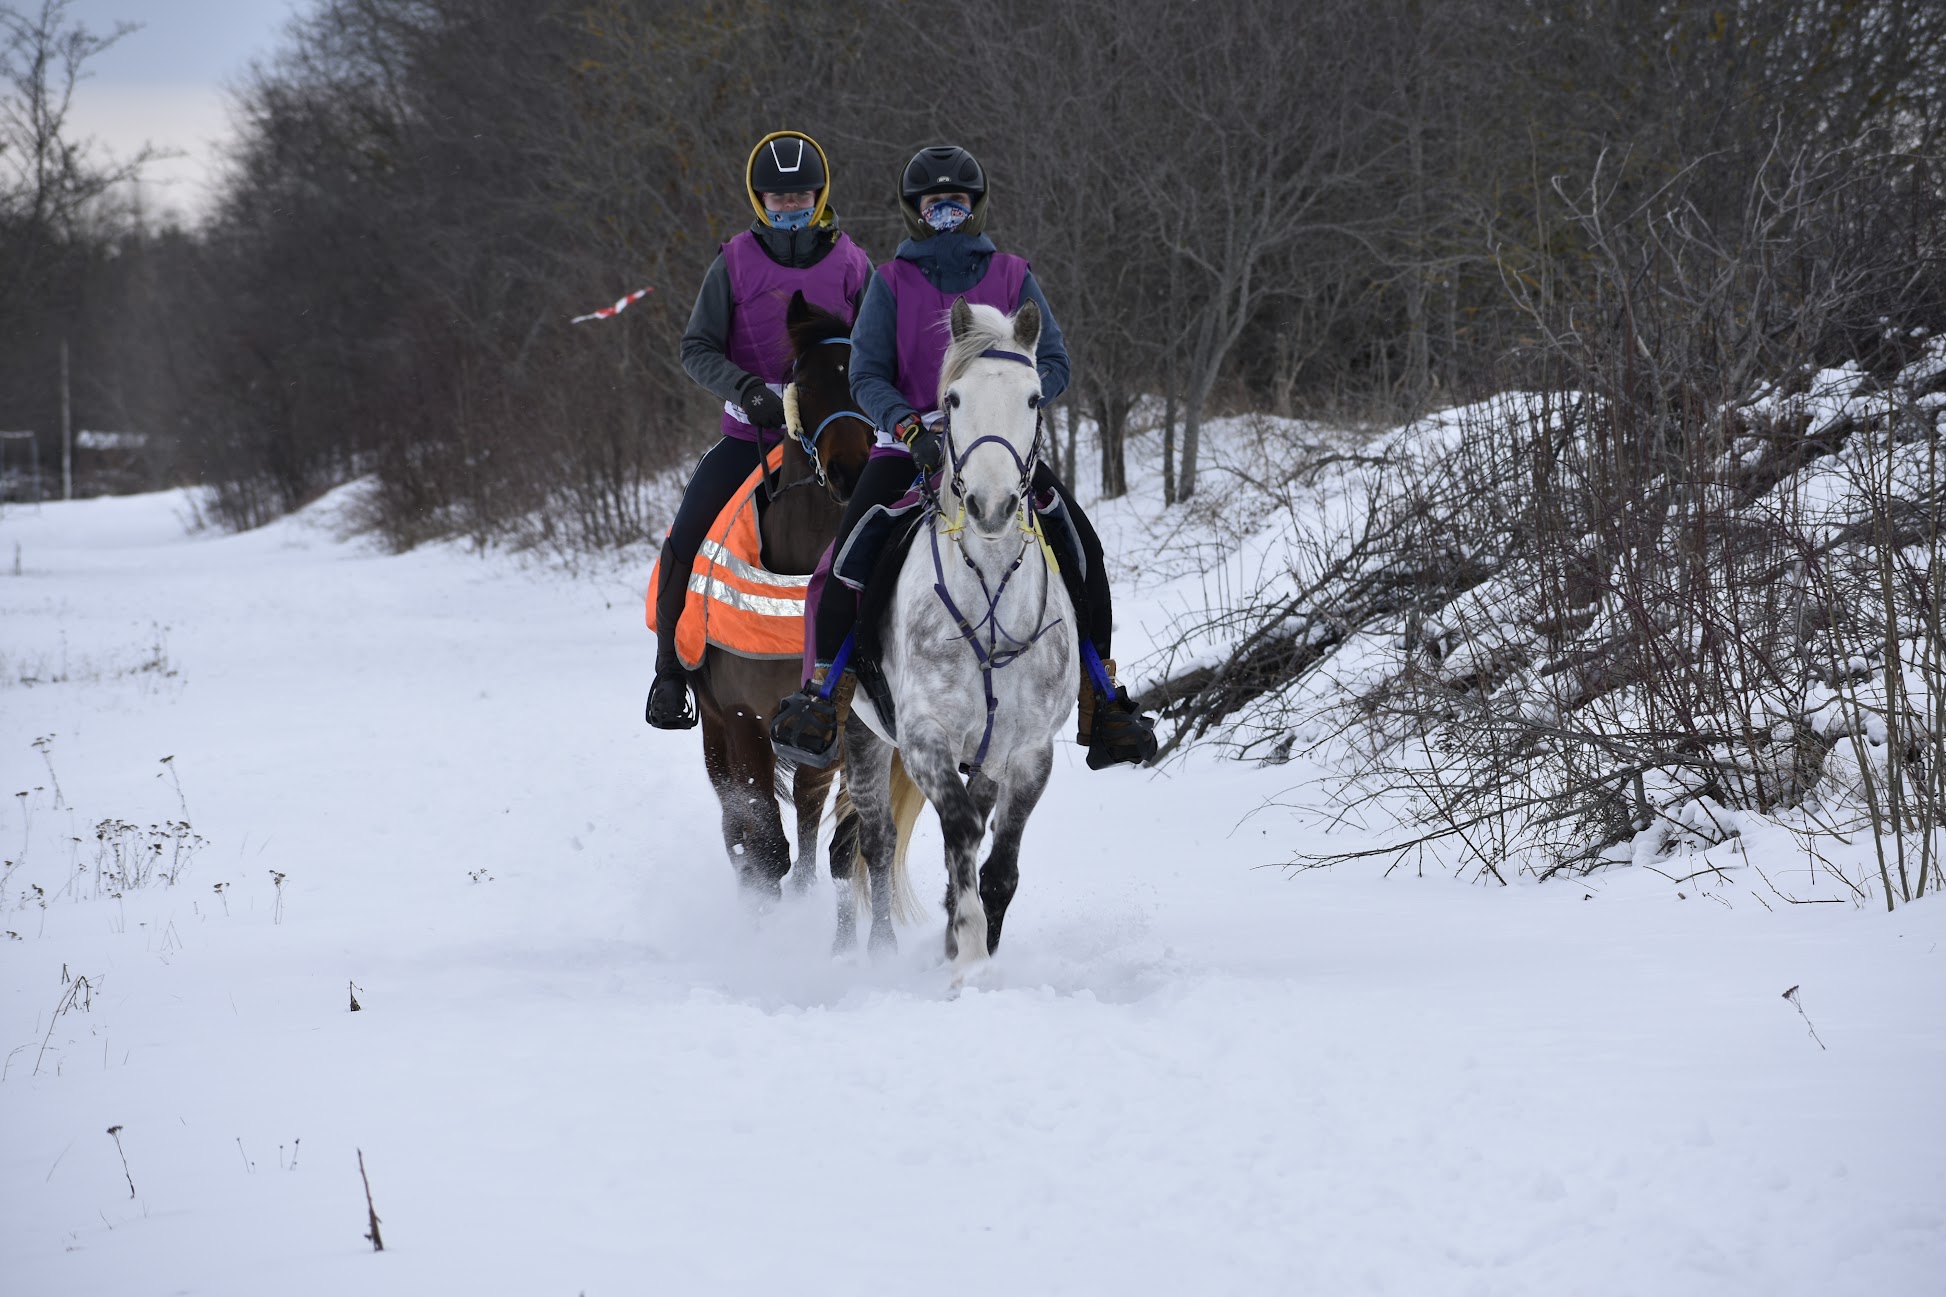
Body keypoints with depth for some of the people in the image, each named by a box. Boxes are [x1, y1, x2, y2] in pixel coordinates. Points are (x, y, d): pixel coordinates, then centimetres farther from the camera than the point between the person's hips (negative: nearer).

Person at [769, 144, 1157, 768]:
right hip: (910, 443, -1)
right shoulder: (891, 283, 6)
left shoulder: (1013, 277, 9)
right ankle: (822, 689, -19)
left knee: (1082, 547, -17)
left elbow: (1054, 366, 4)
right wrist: (911, 428, -21)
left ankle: (1102, 700, -9)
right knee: (849, 550, -25)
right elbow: (866, 375, -2)